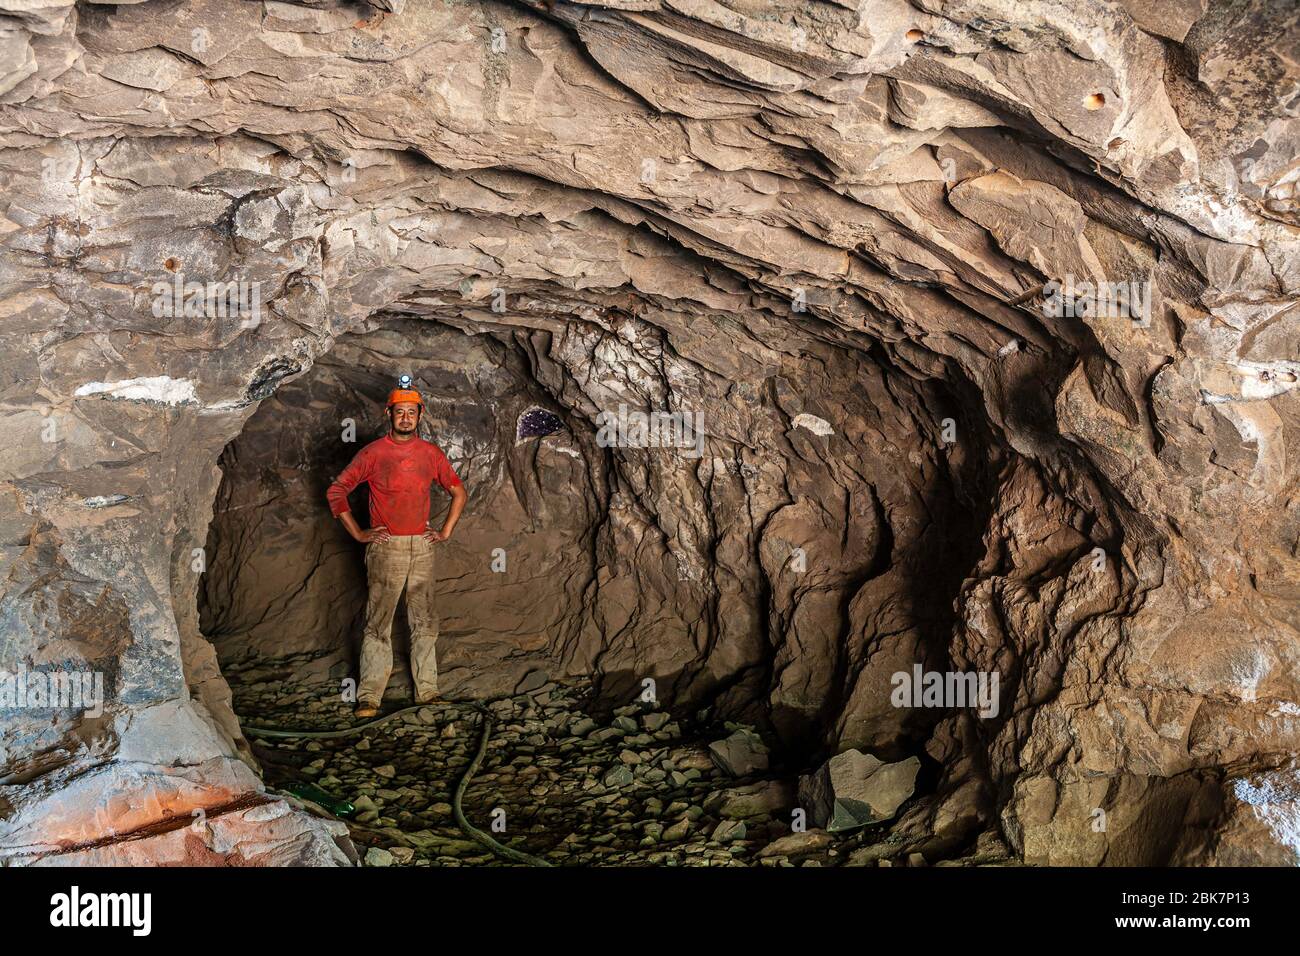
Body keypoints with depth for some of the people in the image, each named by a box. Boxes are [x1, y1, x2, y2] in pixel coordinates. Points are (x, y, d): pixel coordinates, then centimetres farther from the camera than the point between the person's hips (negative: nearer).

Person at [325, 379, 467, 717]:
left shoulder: (431, 453, 7)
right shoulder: (373, 453, -3)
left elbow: (459, 492, 18)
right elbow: (335, 491, 0)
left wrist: (446, 531, 9)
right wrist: (358, 533, -4)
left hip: (422, 547, 4)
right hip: (386, 547, -3)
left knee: (425, 622, 7)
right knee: (378, 622, -3)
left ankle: (427, 691, 15)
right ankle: (369, 696, 1)